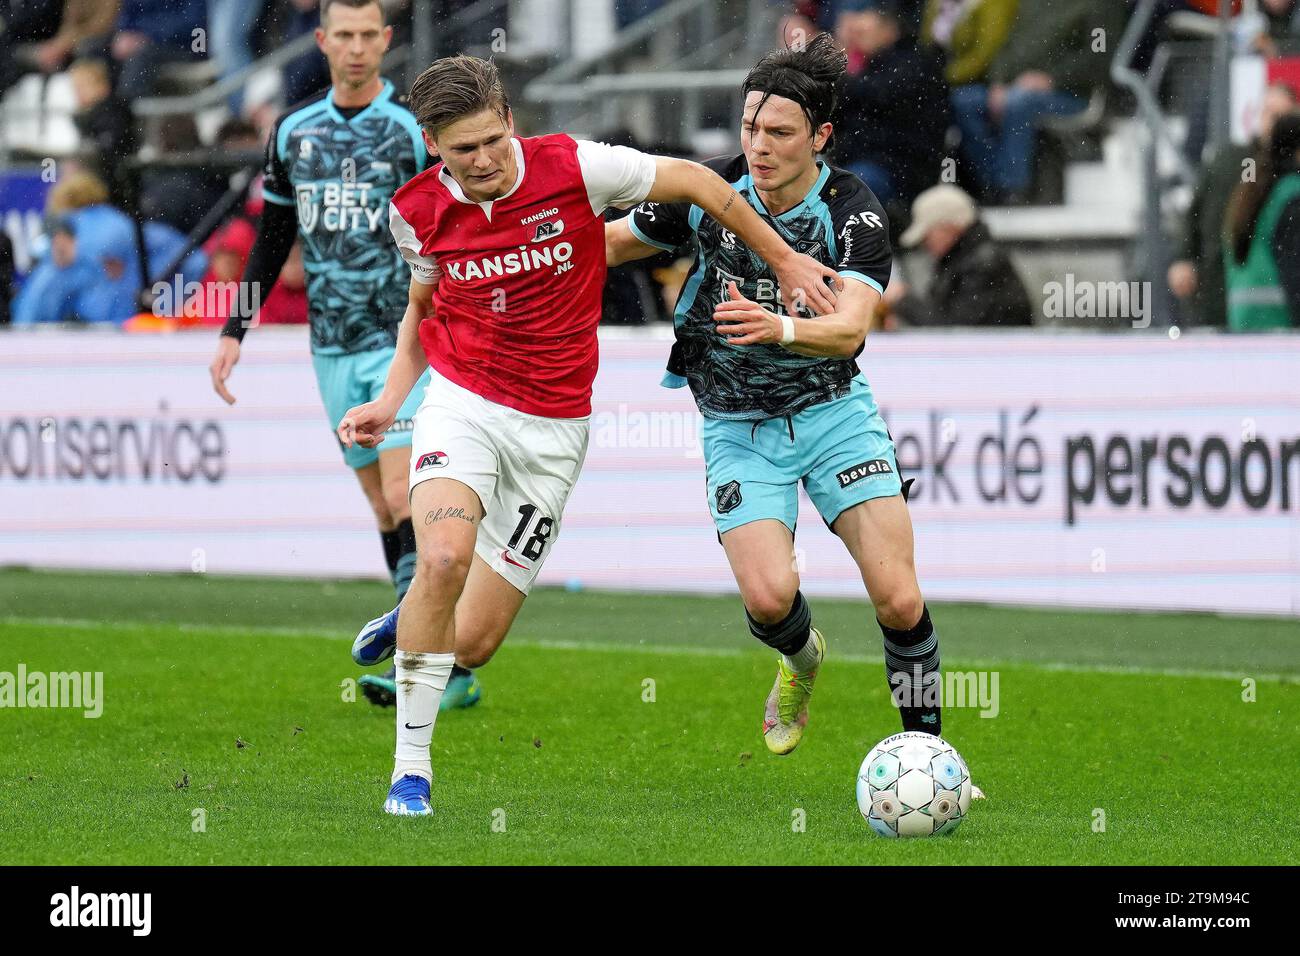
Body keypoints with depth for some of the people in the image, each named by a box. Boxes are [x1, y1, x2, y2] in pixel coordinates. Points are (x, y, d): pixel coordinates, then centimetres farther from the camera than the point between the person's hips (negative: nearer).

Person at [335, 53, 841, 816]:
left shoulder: (575, 168, -14)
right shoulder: (419, 211, -4)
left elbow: (691, 180, 0)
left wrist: (783, 259, 6)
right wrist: (390, 401, 4)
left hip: (553, 429, 0)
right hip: (462, 405, 0)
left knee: (475, 644, -3)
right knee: (444, 556, -30)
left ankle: (412, 624, 36)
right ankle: (412, 768, -16)